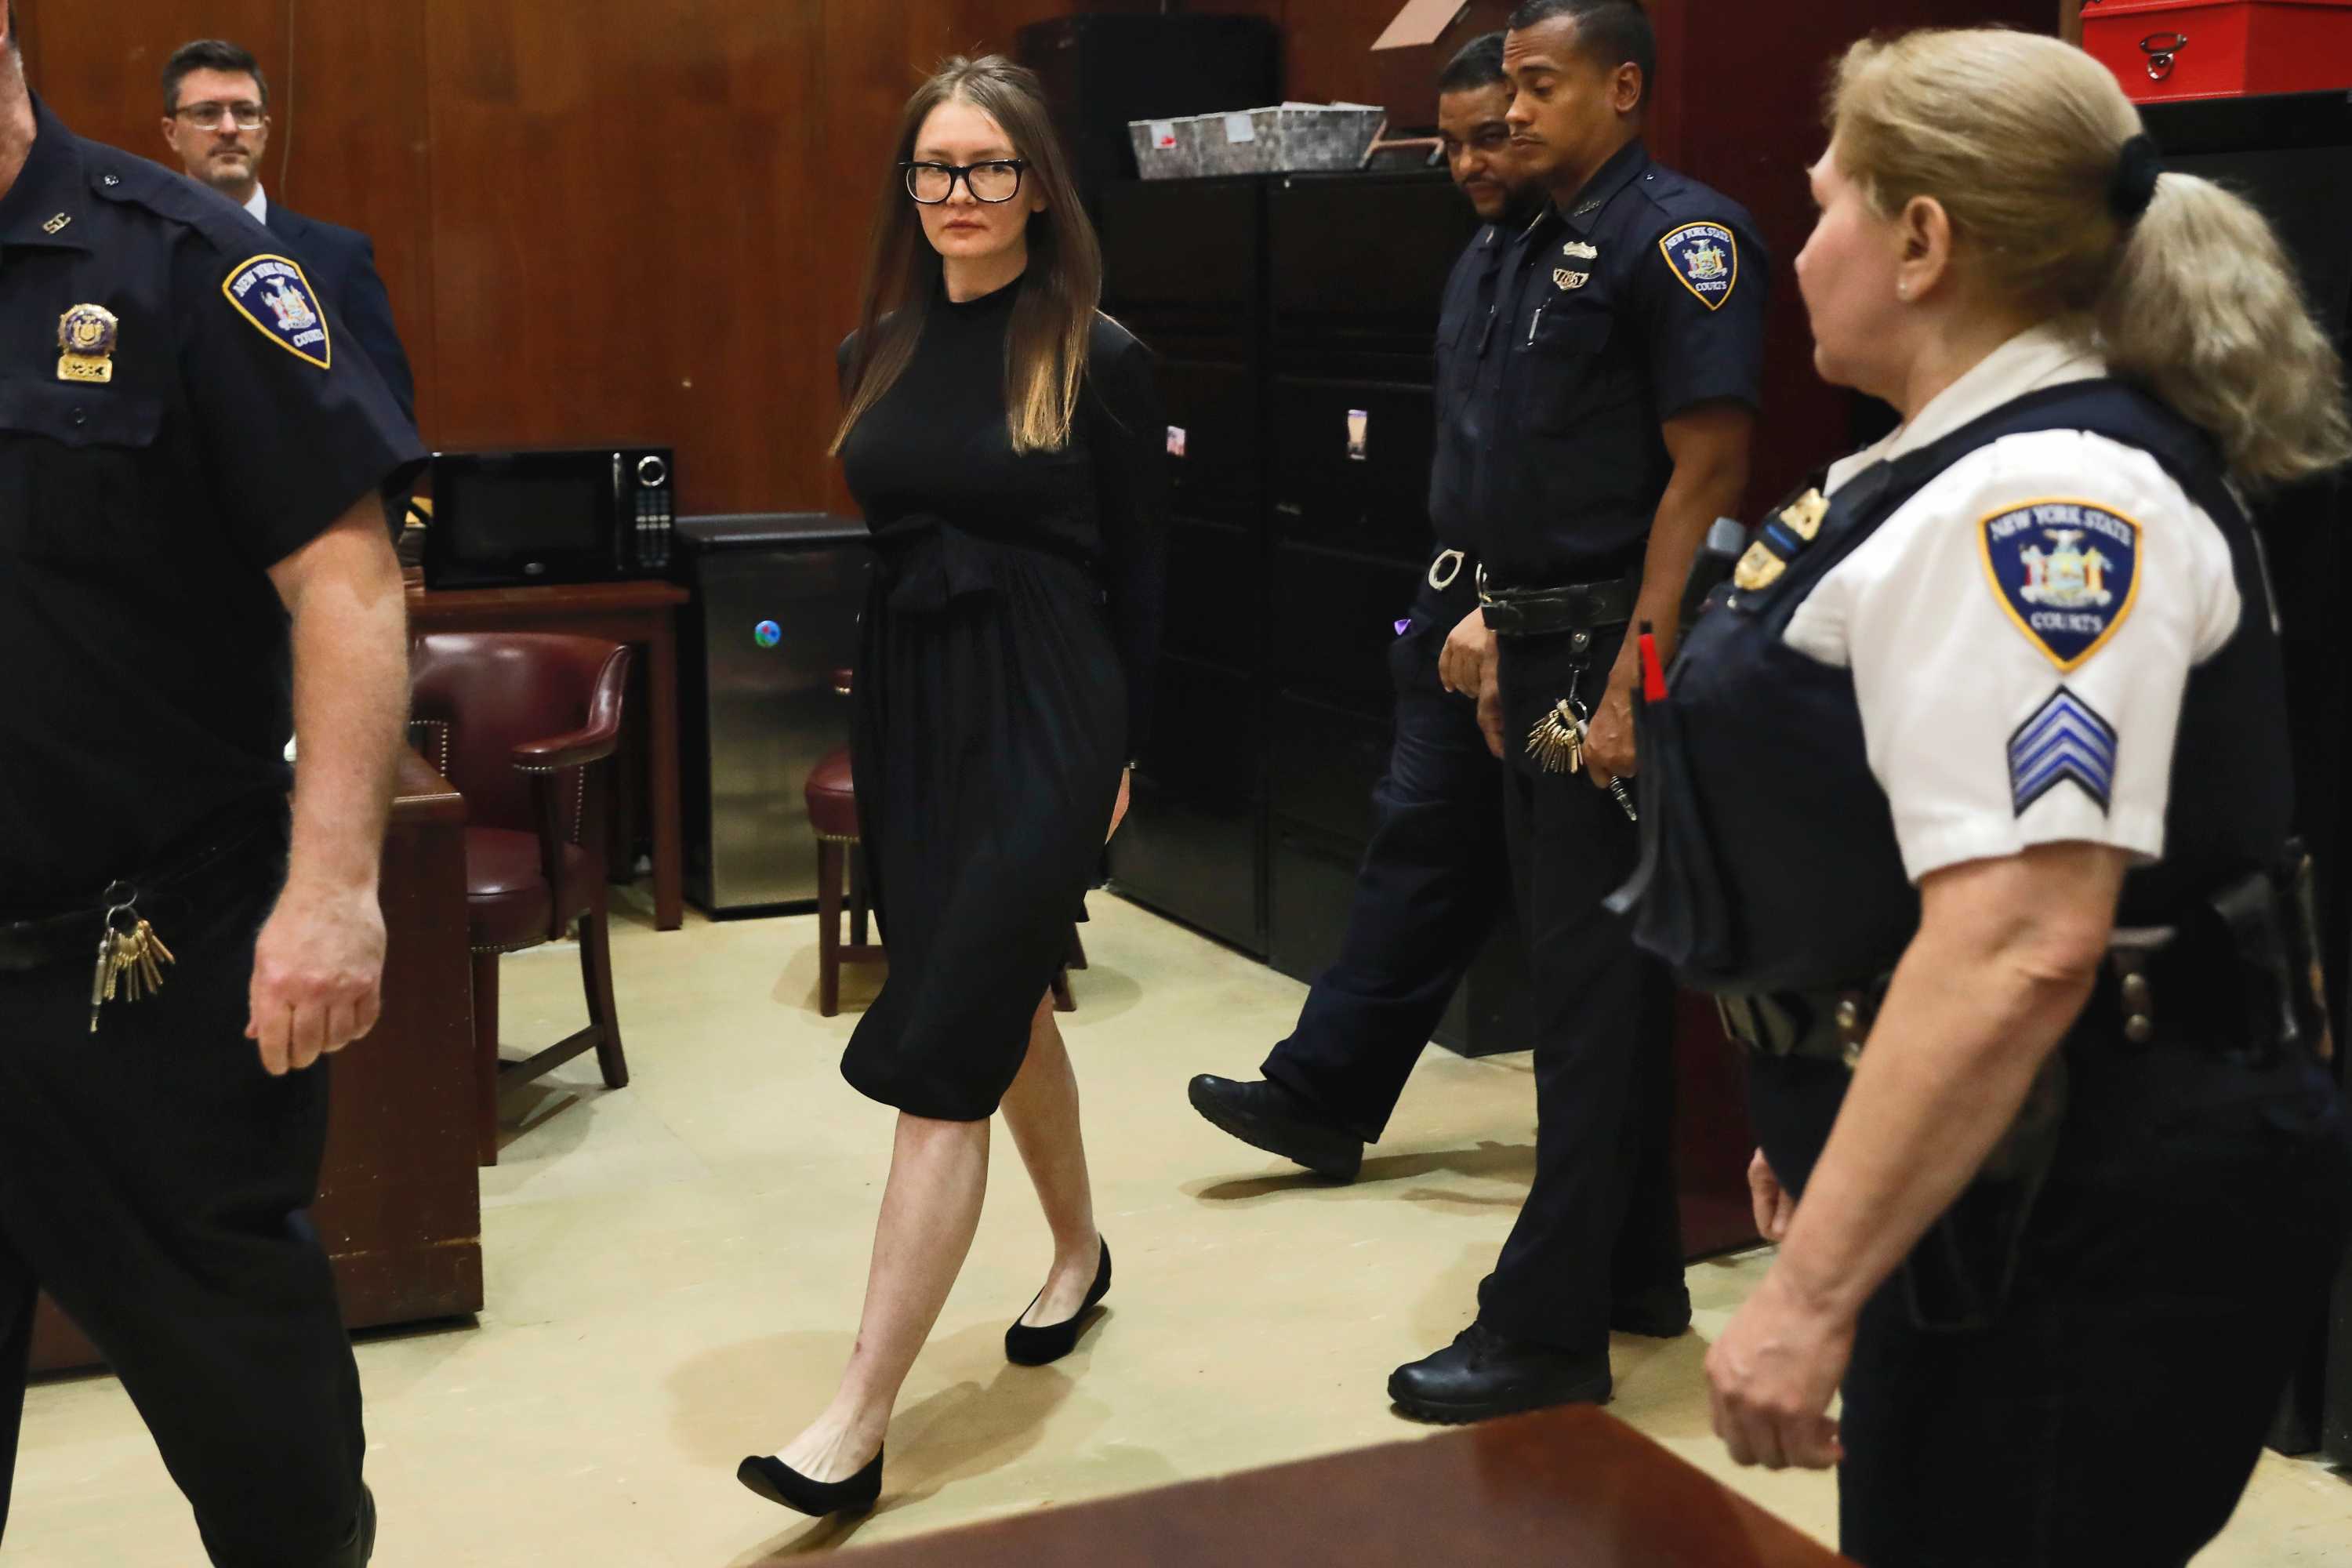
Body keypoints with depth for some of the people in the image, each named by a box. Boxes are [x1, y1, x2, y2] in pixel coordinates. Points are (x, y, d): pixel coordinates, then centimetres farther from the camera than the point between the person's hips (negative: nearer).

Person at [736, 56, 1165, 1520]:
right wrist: (870, 710, 11)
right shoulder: (880, 352, 7)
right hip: (908, 706, 6)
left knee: (935, 1060, -10)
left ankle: (860, 1423, -6)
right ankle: (1080, 1254, 44)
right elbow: (881, 543, 13)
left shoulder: (1099, 357, -7)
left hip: (1045, 715, -6)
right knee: (1006, 1008, 20)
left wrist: (1125, 751, -1)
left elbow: (1141, 575, -2)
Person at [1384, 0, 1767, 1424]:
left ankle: (1547, 1329, 2)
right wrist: (1497, 620, 15)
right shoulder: (1544, 246, 16)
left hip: (1615, 657, -10)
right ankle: (1637, 1270, 28)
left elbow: (1707, 469, -18)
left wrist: (1630, 685, -22)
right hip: (1543, 658, 10)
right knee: (1597, 969, 16)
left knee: (1595, 986, -5)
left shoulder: (1680, 237, -12)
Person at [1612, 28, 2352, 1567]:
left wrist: (1812, 1293, -26)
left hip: (2098, 1233, -10)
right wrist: (1833, 1126, 26)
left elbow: (2022, 944, -29)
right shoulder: (1990, 471, 13)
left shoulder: (2040, 500, -20)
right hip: (2012, 1195, 10)